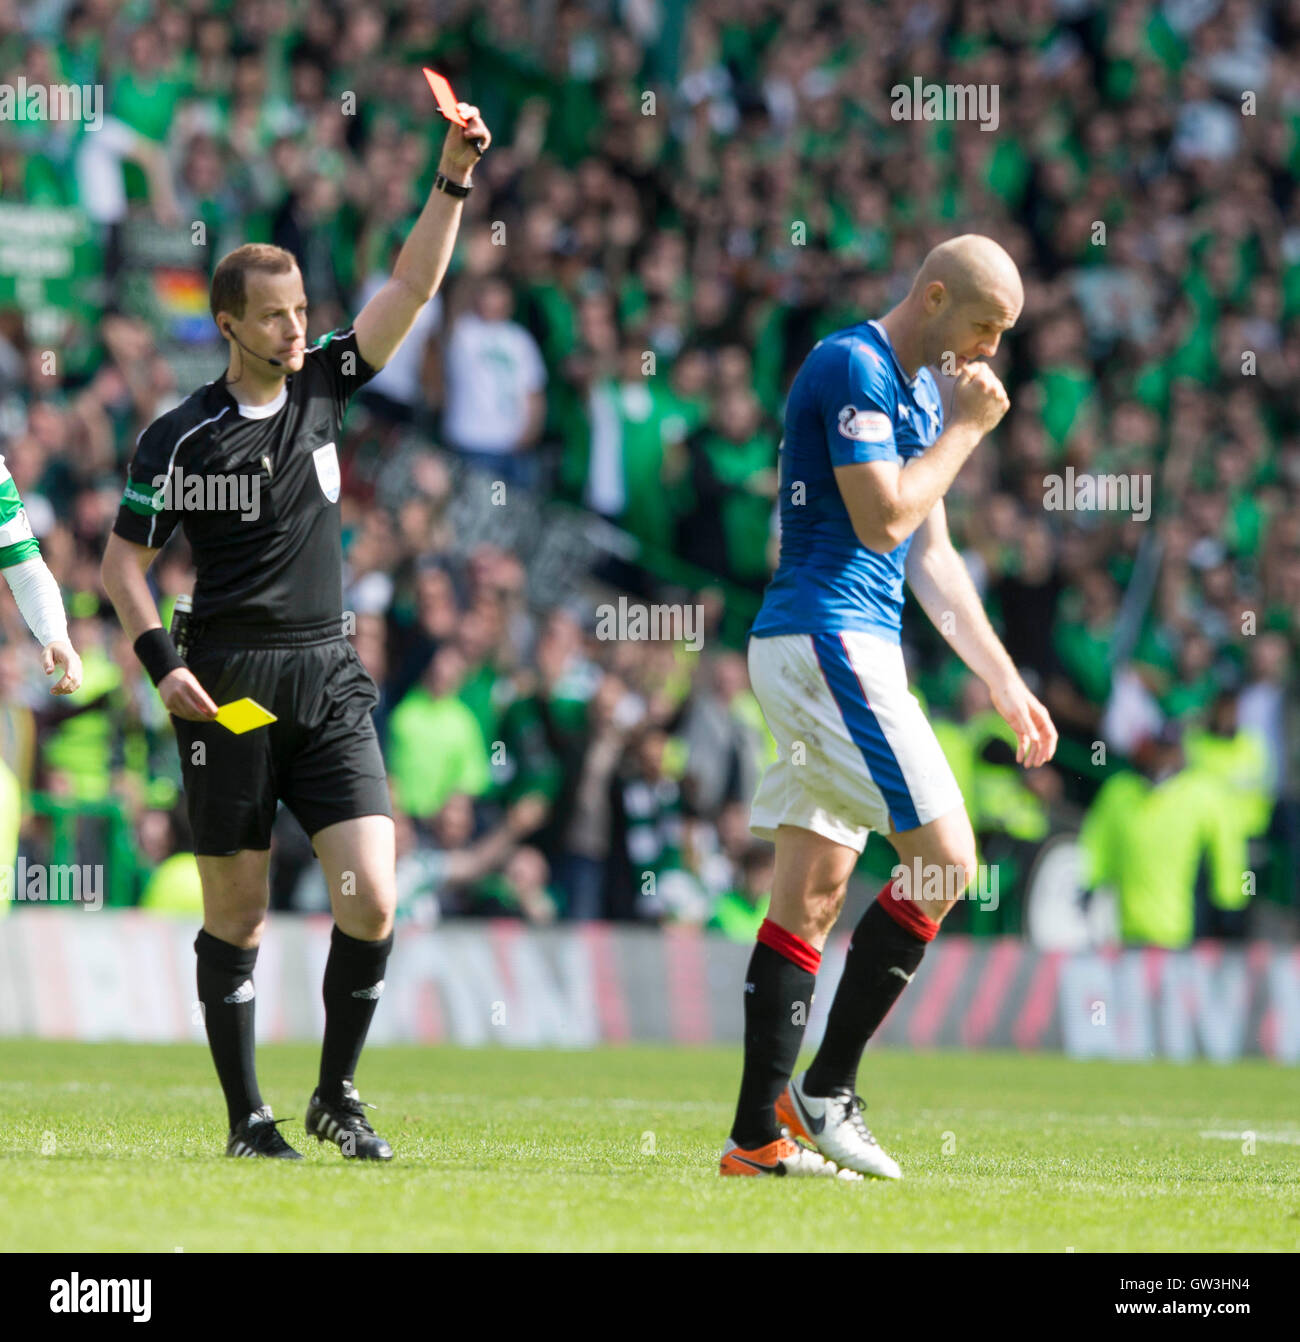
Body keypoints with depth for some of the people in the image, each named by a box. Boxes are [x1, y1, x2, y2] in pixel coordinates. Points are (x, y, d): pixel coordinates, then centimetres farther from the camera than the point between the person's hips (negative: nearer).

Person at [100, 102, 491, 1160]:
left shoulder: (322, 388, 9)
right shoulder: (182, 438, -2)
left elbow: (412, 287, 4)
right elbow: (121, 562, 3)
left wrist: (455, 178, -6)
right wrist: (162, 663, -10)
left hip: (329, 682, 3)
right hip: (231, 687, -3)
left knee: (373, 899, -8)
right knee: (237, 913, 1)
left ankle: (336, 1096, 9)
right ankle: (247, 1118, 11)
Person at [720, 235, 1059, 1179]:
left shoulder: (919, 392, 19)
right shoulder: (852, 368, -11)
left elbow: (931, 553, 24)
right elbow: (882, 521, -18)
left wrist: (1004, 679, 21)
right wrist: (966, 429, -8)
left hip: (853, 645, 10)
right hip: (828, 637, -10)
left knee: (815, 890, 6)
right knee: (944, 861, -12)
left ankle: (759, 1133, 6)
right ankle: (826, 1089, -9)